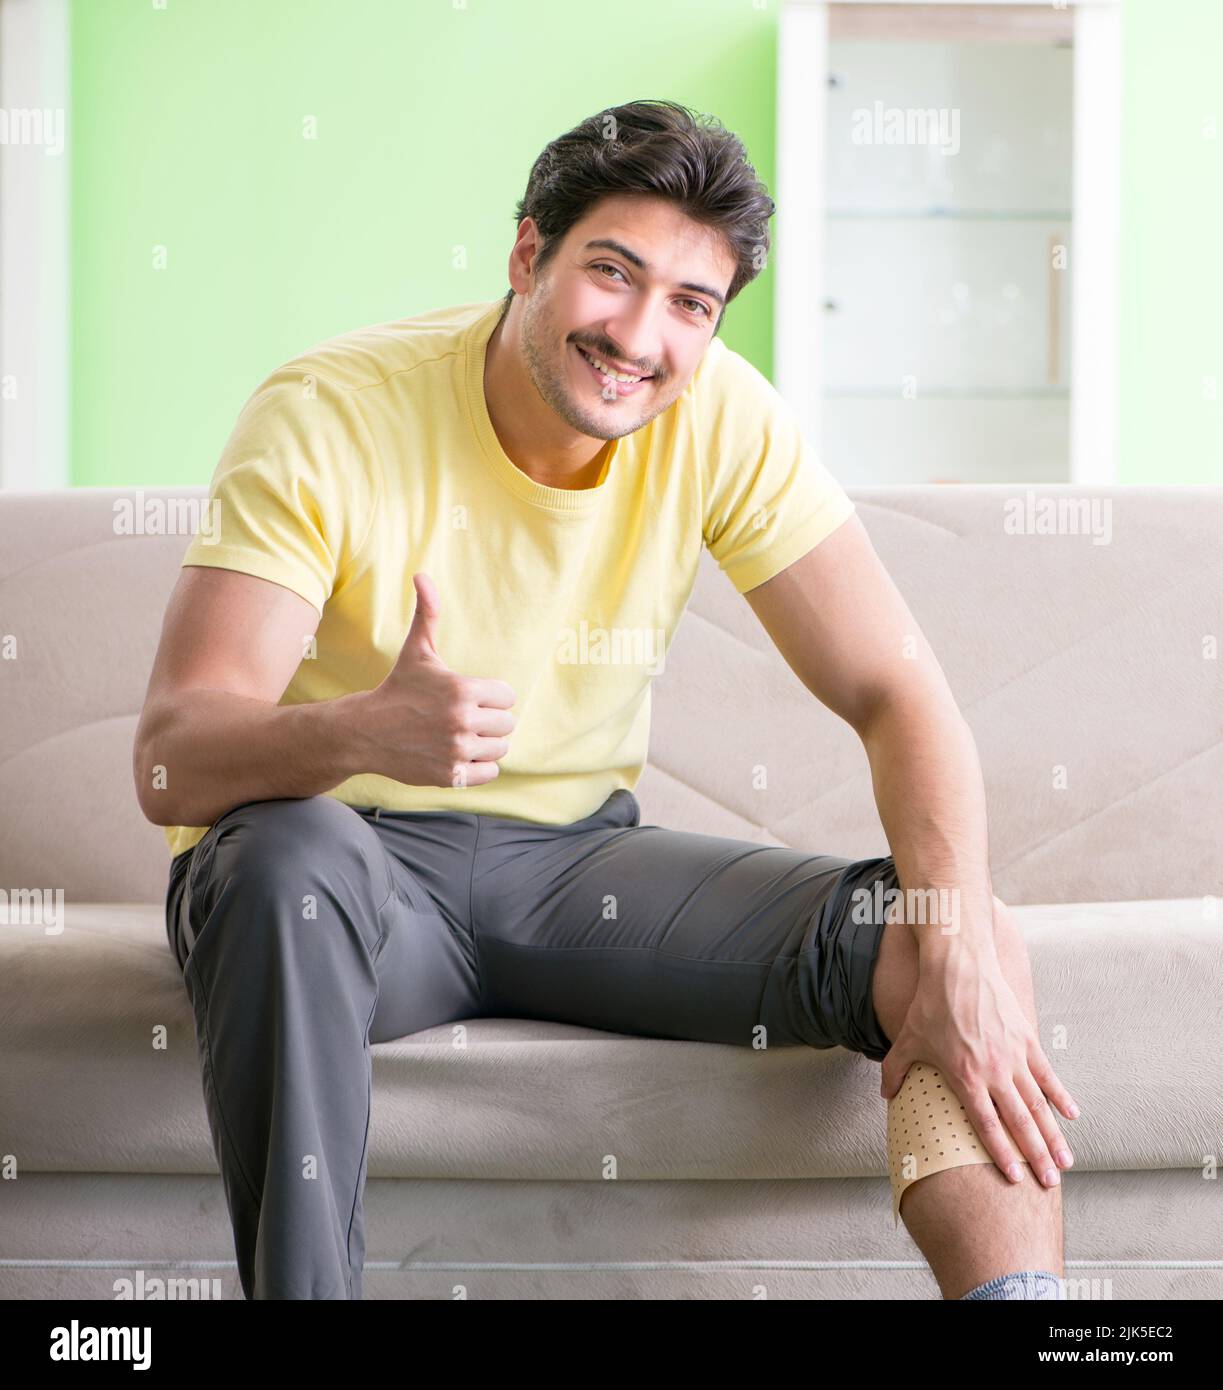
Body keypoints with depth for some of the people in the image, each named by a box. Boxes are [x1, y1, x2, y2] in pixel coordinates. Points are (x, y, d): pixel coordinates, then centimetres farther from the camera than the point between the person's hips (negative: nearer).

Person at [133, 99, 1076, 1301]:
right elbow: (171, 759, -25)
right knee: (288, 855, -40)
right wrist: (363, 731, -48)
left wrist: (958, 953, -25)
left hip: (571, 856, 3)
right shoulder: (328, 418, -18)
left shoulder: (721, 418, -8)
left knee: (966, 948, -16)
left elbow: (896, 695, -8)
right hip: (348, 856, -3)